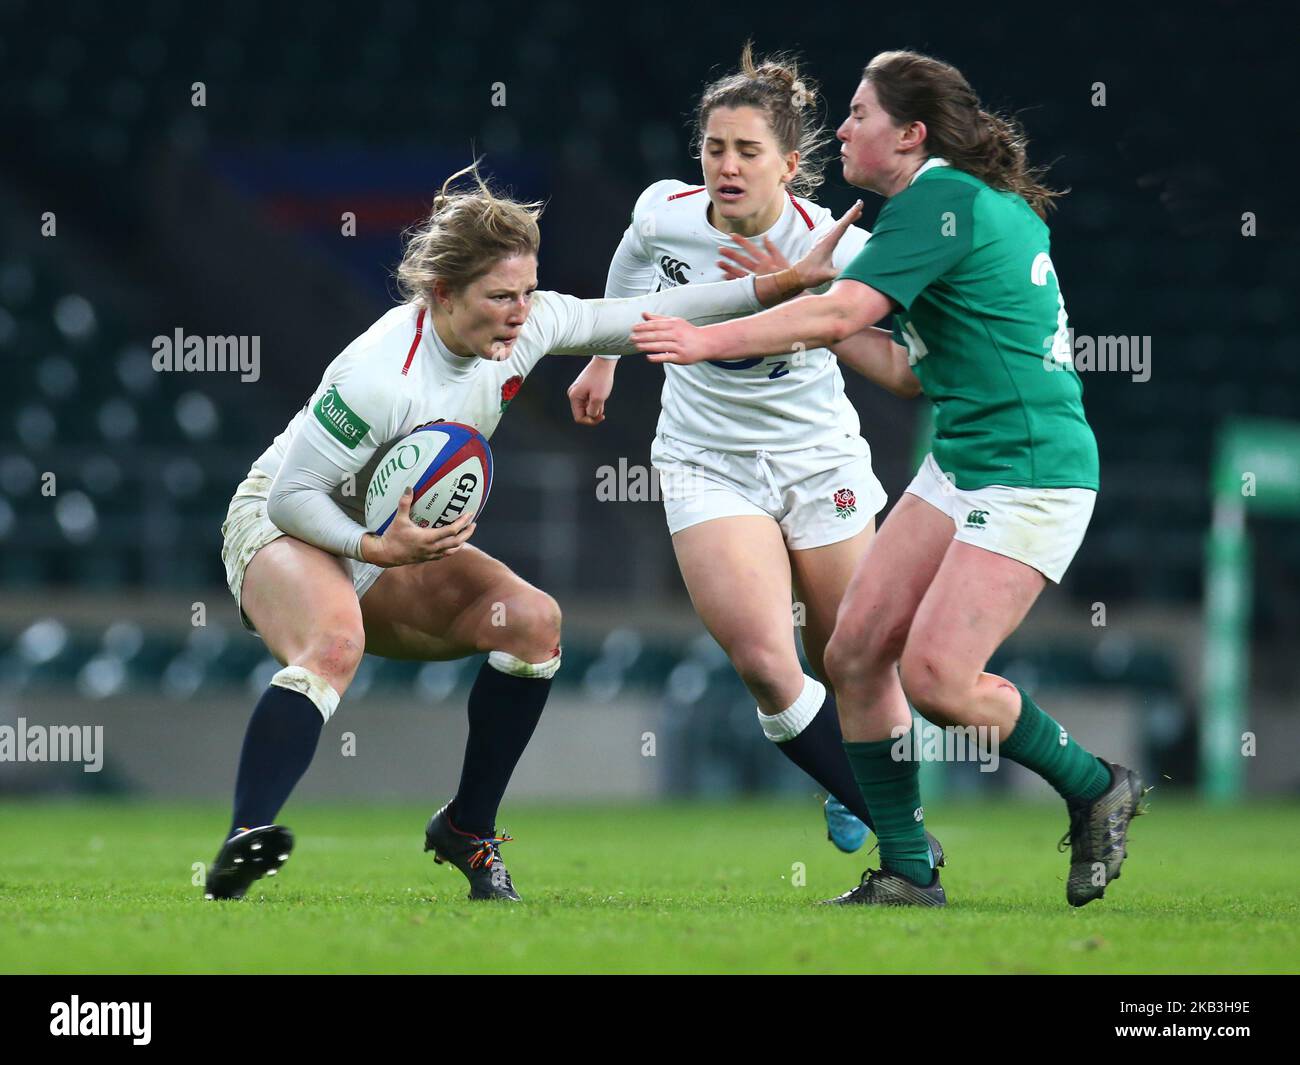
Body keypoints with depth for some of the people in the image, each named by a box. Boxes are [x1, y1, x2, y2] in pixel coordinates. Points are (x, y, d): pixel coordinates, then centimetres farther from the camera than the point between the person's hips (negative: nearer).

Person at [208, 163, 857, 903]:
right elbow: (291, 495, -25)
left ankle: (468, 831, 0)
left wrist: (786, 283, -2)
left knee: (532, 620, -13)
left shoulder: (524, 327, -13)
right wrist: (377, 550, -40)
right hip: (284, 527, -7)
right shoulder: (380, 376, -33)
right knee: (334, 646, -38)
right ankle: (244, 842, -46)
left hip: (397, 541, 7)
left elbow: (639, 316, 0)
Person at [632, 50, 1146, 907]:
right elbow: (908, 365, 18)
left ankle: (1096, 789, 5)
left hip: (1031, 475, -10)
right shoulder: (987, 206, 16)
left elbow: (841, 313, -22)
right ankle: (908, 875, 5)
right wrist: (791, 294, 16)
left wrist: (710, 339, -18)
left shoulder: (939, 200, -13)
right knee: (854, 653, 1)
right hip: (962, 466, 10)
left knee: (936, 676, -17)